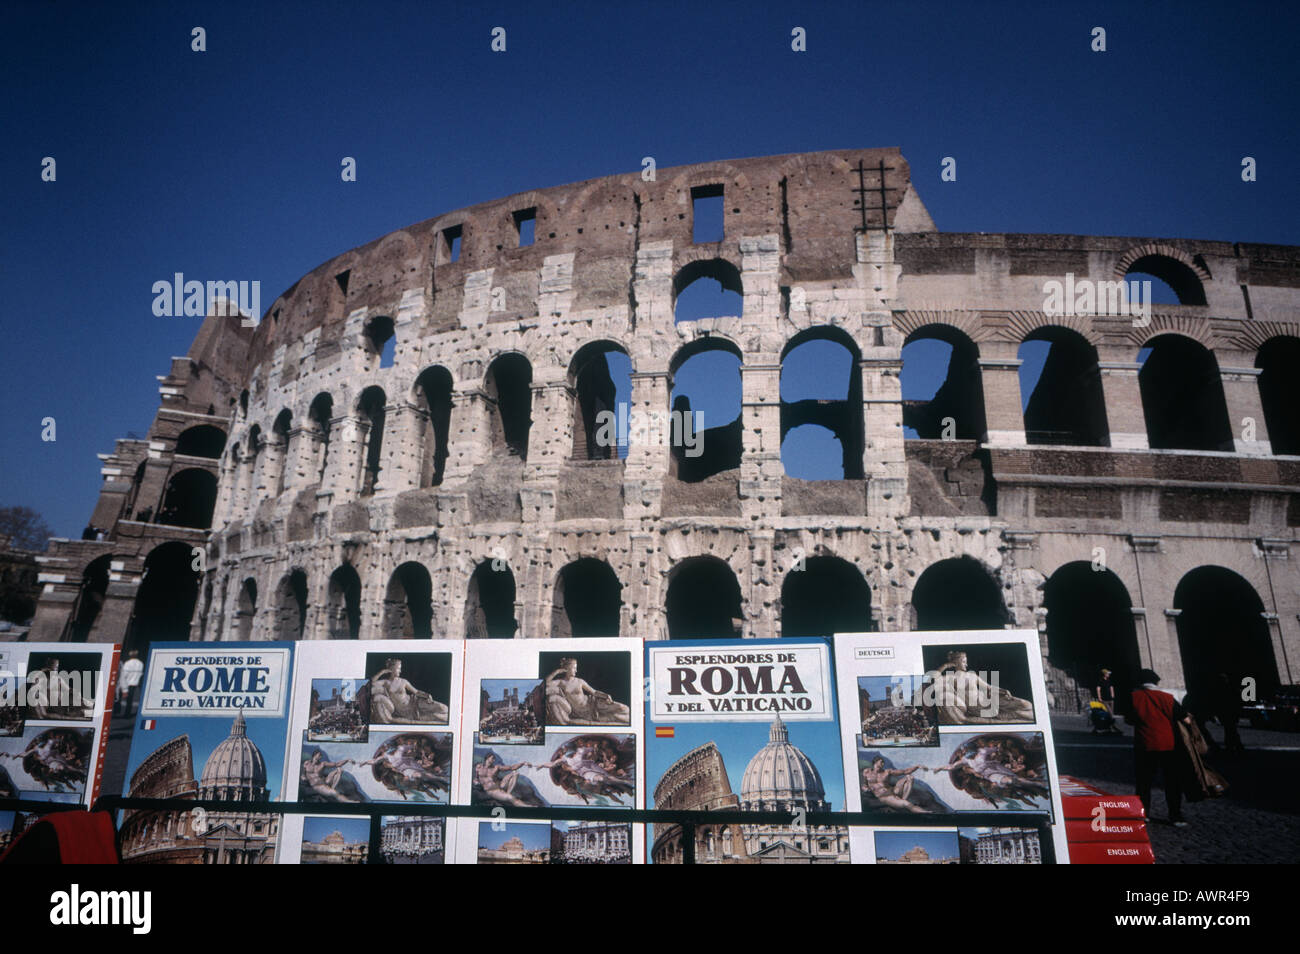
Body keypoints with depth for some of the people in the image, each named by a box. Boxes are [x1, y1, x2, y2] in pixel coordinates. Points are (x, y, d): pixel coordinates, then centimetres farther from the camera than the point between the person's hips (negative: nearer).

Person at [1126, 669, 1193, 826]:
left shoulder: (1135, 697, -4)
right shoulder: (1168, 698, -4)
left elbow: (1127, 720, 4)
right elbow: (1186, 720, -3)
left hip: (1145, 745, 0)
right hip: (1168, 745, 0)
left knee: (1144, 781, 12)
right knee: (1173, 781, 11)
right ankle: (1175, 817, 12)